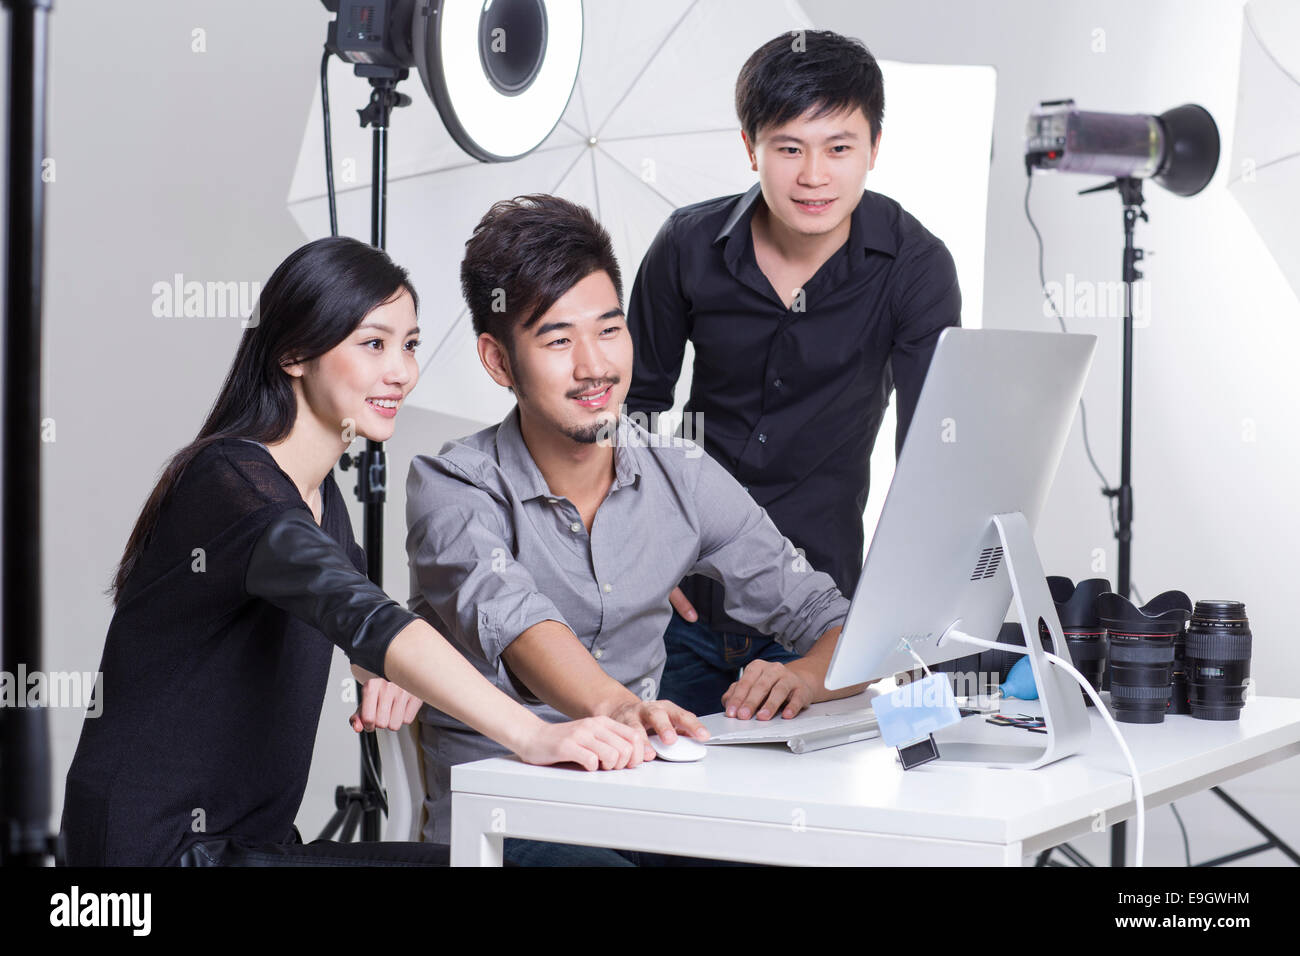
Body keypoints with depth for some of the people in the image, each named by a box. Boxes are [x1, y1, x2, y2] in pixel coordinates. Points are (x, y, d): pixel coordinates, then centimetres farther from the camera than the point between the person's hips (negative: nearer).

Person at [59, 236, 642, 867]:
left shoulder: (319, 493, 10)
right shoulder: (232, 480, -20)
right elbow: (360, 617, -35)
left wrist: (394, 678, -2)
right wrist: (531, 734, -45)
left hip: (257, 840, 9)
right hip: (157, 849, -9)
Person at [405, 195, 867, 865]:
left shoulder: (687, 480, 5)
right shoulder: (449, 486, -8)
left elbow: (837, 623, 5)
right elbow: (507, 613, -29)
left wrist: (804, 676, -20)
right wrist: (614, 705, -50)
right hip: (498, 827, -4)